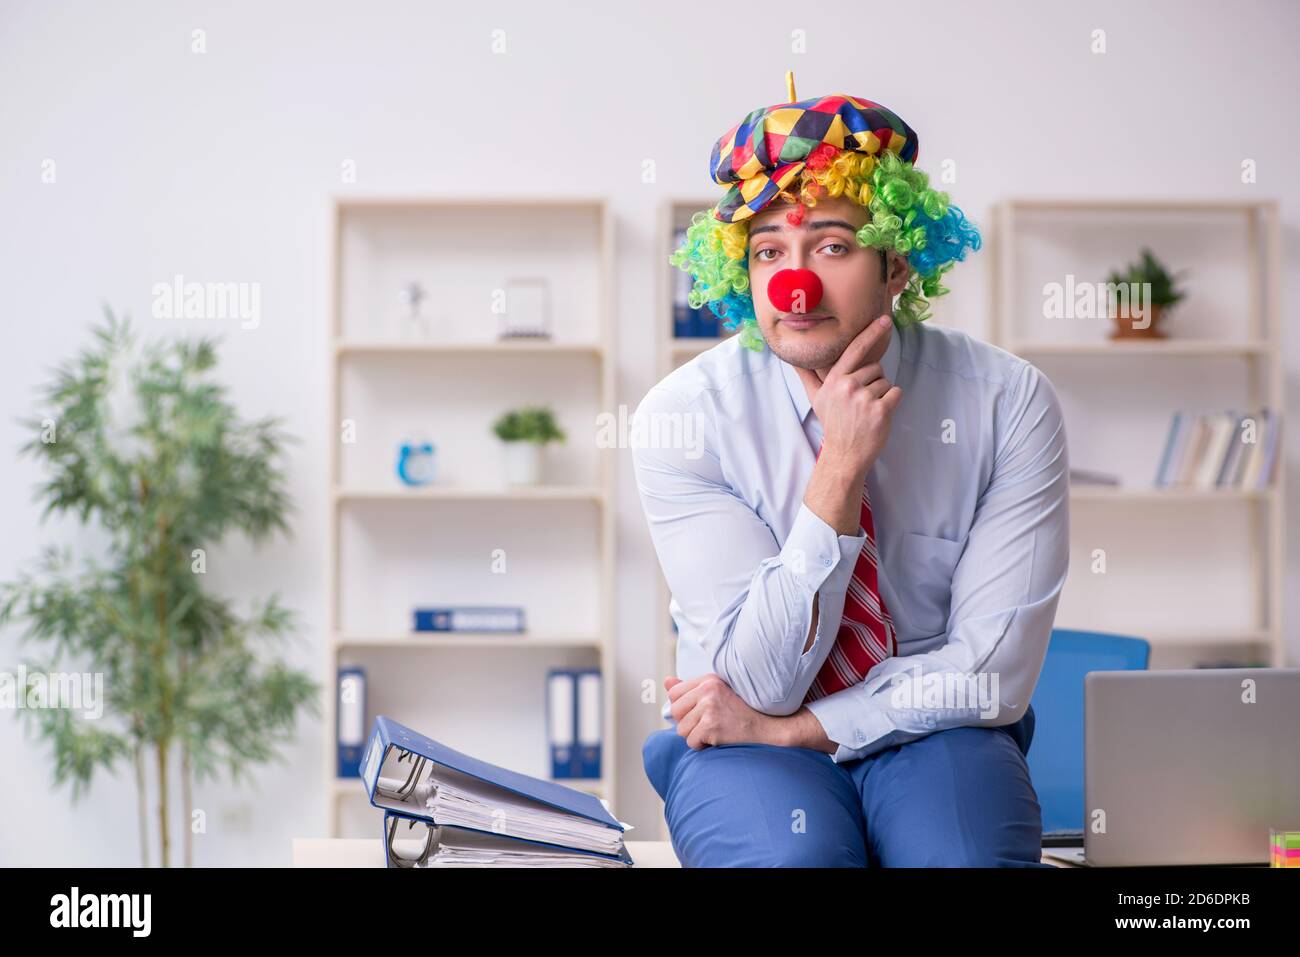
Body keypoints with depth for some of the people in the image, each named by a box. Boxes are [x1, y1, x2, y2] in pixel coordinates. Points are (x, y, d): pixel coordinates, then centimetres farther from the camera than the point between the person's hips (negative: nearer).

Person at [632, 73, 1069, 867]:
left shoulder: (1010, 403, -11)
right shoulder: (684, 415, -13)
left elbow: (995, 673, -10)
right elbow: (763, 679, -16)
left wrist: (788, 727, -15)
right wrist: (841, 469, -25)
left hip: (935, 739, 0)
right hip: (746, 743, 0)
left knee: (966, 854, -33)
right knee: (791, 853, -34)